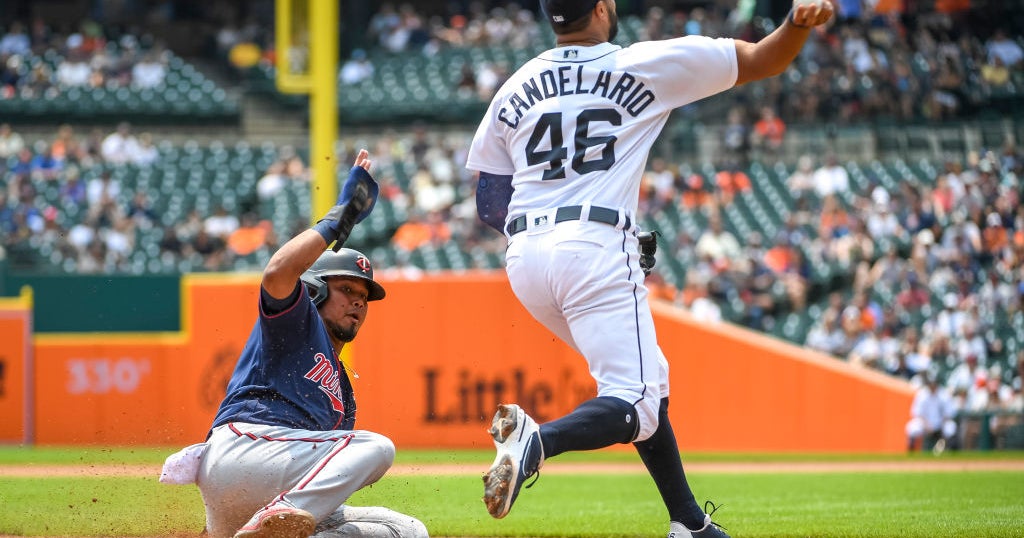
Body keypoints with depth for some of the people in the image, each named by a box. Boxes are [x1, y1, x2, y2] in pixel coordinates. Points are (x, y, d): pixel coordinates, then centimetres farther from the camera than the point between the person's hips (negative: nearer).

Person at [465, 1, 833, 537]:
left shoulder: (514, 90, 15)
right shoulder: (652, 64, 7)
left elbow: (489, 206, 13)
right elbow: (762, 61, 10)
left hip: (525, 258, 6)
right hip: (596, 250, -6)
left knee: (647, 377, 21)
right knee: (635, 407, -10)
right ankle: (539, 440, -40)